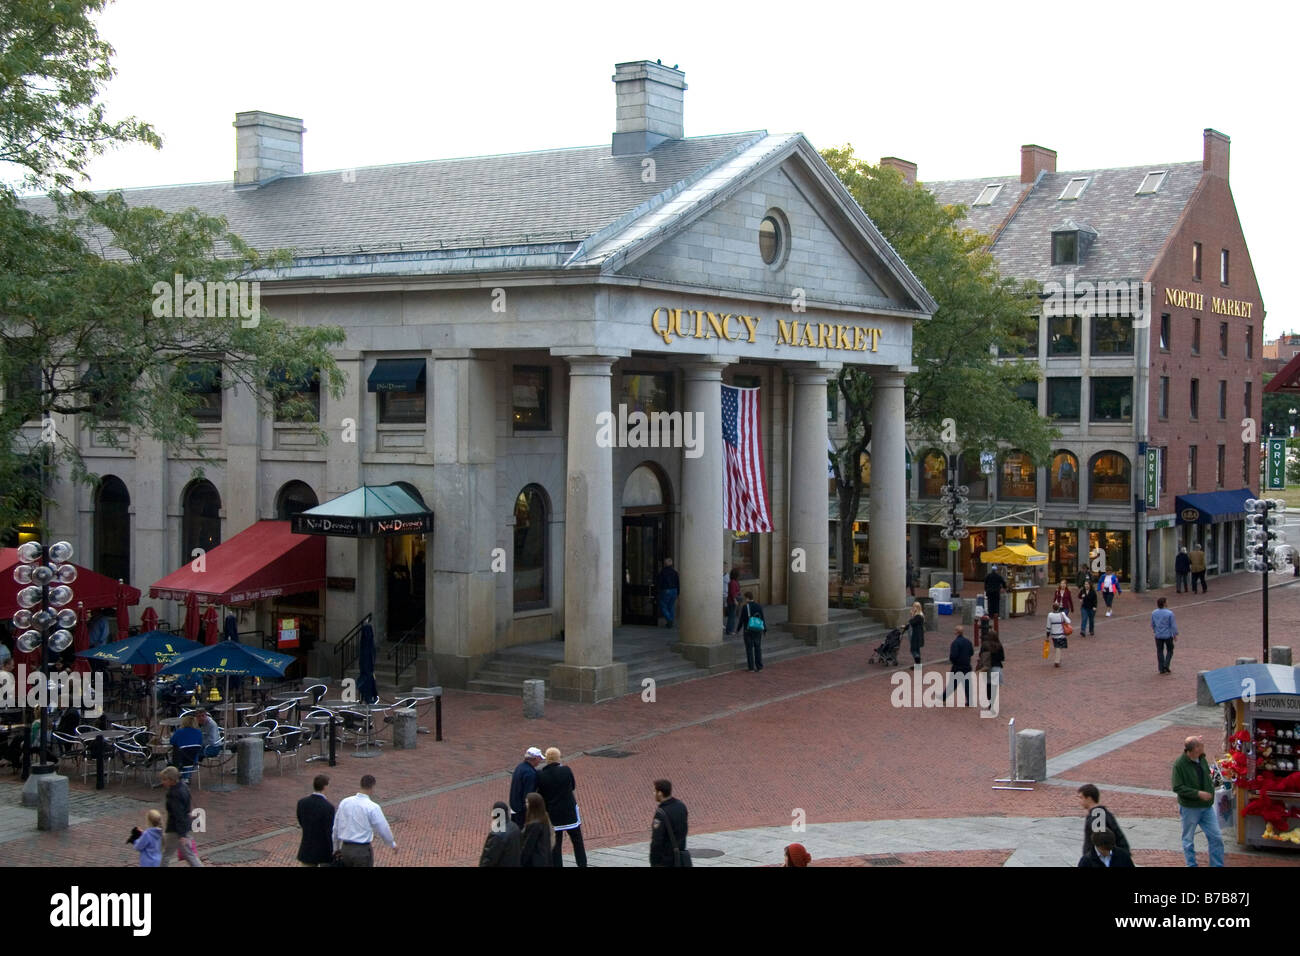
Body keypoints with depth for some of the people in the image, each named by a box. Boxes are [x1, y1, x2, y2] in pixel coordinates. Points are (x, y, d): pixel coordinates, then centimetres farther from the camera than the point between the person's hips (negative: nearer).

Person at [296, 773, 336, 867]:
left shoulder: (302, 802, -8)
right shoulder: (328, 807, -23)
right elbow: (330, 833, -20)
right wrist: (334, 852, -10)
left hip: (308, 850, 3)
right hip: (325, 849, -3)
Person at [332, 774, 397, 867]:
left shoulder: (344, 802, 0)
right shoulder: (372, 807, -15)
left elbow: (336, 827, 8)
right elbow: (383, 829, -8)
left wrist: (336, 848, 21)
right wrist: (393, 844, 11)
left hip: (345, 848, 5)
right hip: (363, 851, -5)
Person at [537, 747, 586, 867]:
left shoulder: (541, 776, -10)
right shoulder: (566, 770, -13)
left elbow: (540, 796, -2)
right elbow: (573, 786, 1)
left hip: (553, 814, 1)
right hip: (570, 811, -1)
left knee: (555, 845, 9)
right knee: (577, 842, 14)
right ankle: (582, 863, 17)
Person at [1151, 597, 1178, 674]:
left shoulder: (1154, 613, -5)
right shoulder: (1169, 613, -17)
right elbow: (1173, 625, -11)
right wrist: (1175, 634, 0)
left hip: (1158, 636, 3)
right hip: (1168, 635, -3)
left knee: (1160, 651, 11)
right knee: (1169, 651, 13)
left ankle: (1161, 669, 13)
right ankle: (1166, 665, -1)